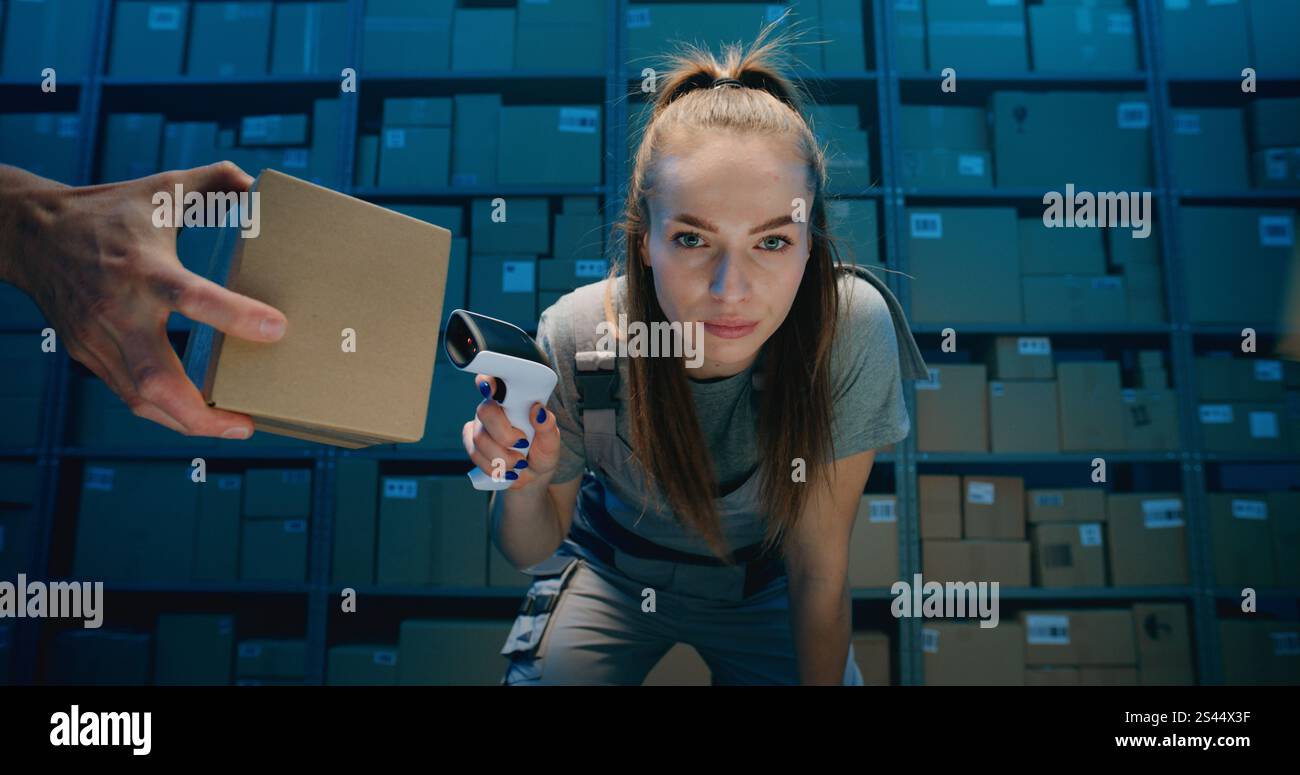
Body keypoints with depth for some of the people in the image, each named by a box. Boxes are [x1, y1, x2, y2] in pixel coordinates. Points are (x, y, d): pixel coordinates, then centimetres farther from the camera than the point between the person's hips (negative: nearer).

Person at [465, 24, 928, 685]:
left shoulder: (852, 328, -33)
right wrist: (523, 487, -37)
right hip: (613, 570, 0)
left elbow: (818, 566, -20)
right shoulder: (574, 339, -31)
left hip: (765, 581, 1)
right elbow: (532, 550, -15)